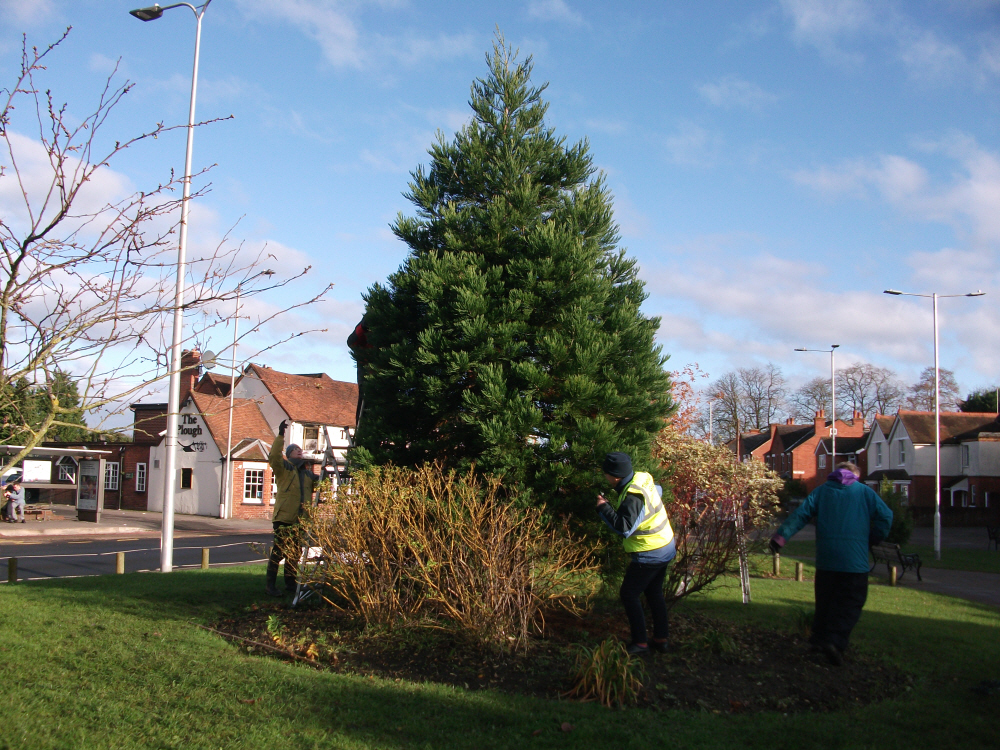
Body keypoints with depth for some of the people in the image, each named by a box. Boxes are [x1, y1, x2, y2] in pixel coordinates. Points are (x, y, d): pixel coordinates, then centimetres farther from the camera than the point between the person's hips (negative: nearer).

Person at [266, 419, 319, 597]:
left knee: (295, 553, 12)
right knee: (279, 551, -8)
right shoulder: (284, 468, -1)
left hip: (301, 520, 6)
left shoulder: (308, 473, 17)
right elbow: (274, 456, -19)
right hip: (284, 517, -6)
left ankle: (290, 583, 23)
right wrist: (280, 435, -22)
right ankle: (271, 585, -4)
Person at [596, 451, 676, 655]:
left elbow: (624, 528, -36)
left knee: (629, 594, 2)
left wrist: (604, 508, -27)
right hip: (665, 547, 10)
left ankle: (640, 642, 7)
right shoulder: (642, 479, -1)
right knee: (654, 593, 20)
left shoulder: (633, 497, -29)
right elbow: (657, 490, 21)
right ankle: (660, 639, 27)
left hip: (649, 554, -10)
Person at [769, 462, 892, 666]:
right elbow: (885, 516, -3)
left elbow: (801, 514, -1)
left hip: (826, 557, 3)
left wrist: (781, 536, -4)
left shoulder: (821, 490, 10)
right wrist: (873, 539, 9)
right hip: (854, 559, -2)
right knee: (851, 602, 1)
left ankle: (819, 637, 19)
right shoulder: (864, 491, 7)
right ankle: (835, 641, -14)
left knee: (825, 600, 15)